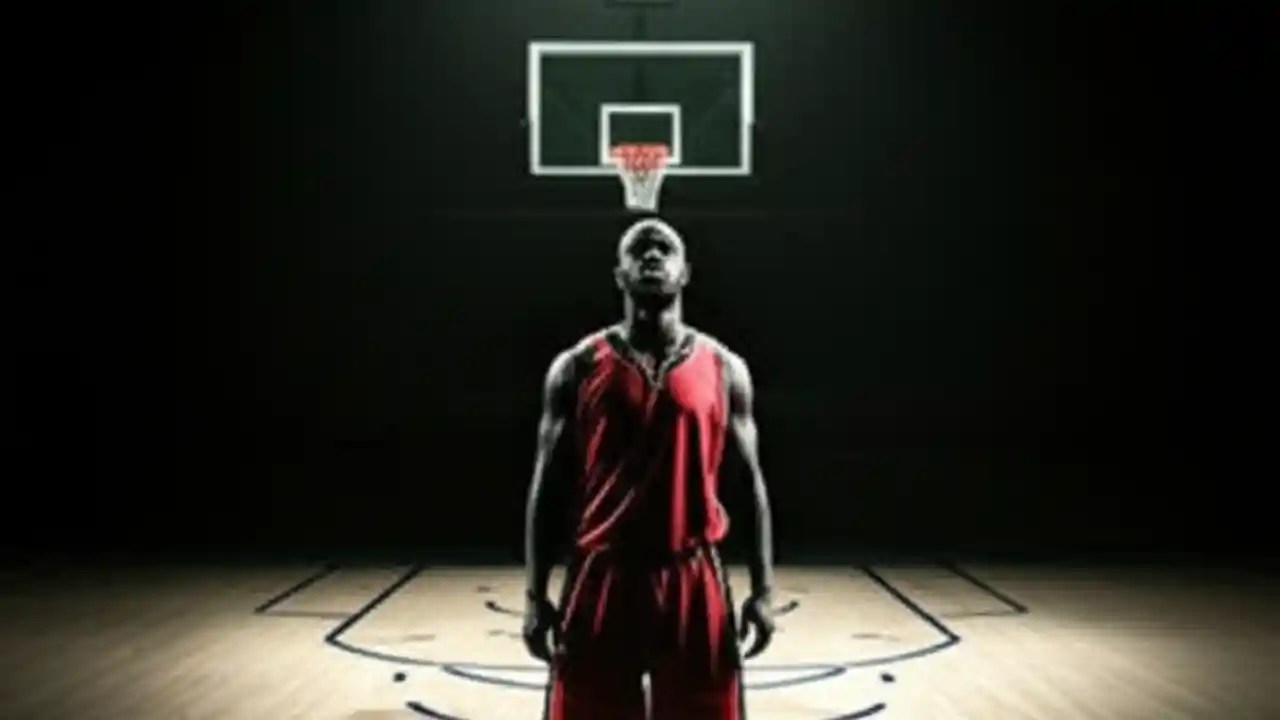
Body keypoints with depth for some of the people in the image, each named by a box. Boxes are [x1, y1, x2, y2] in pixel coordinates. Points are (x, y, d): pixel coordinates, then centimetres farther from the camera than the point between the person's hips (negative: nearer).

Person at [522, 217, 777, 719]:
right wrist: (535, 594, -3)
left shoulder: (723, 369, 5)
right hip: (602, 578, -1)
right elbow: (547, 486, 2)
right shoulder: (577, 368, 1)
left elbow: (751, 481, 7)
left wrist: (762, 589, 2)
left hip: (694, 580, 1)